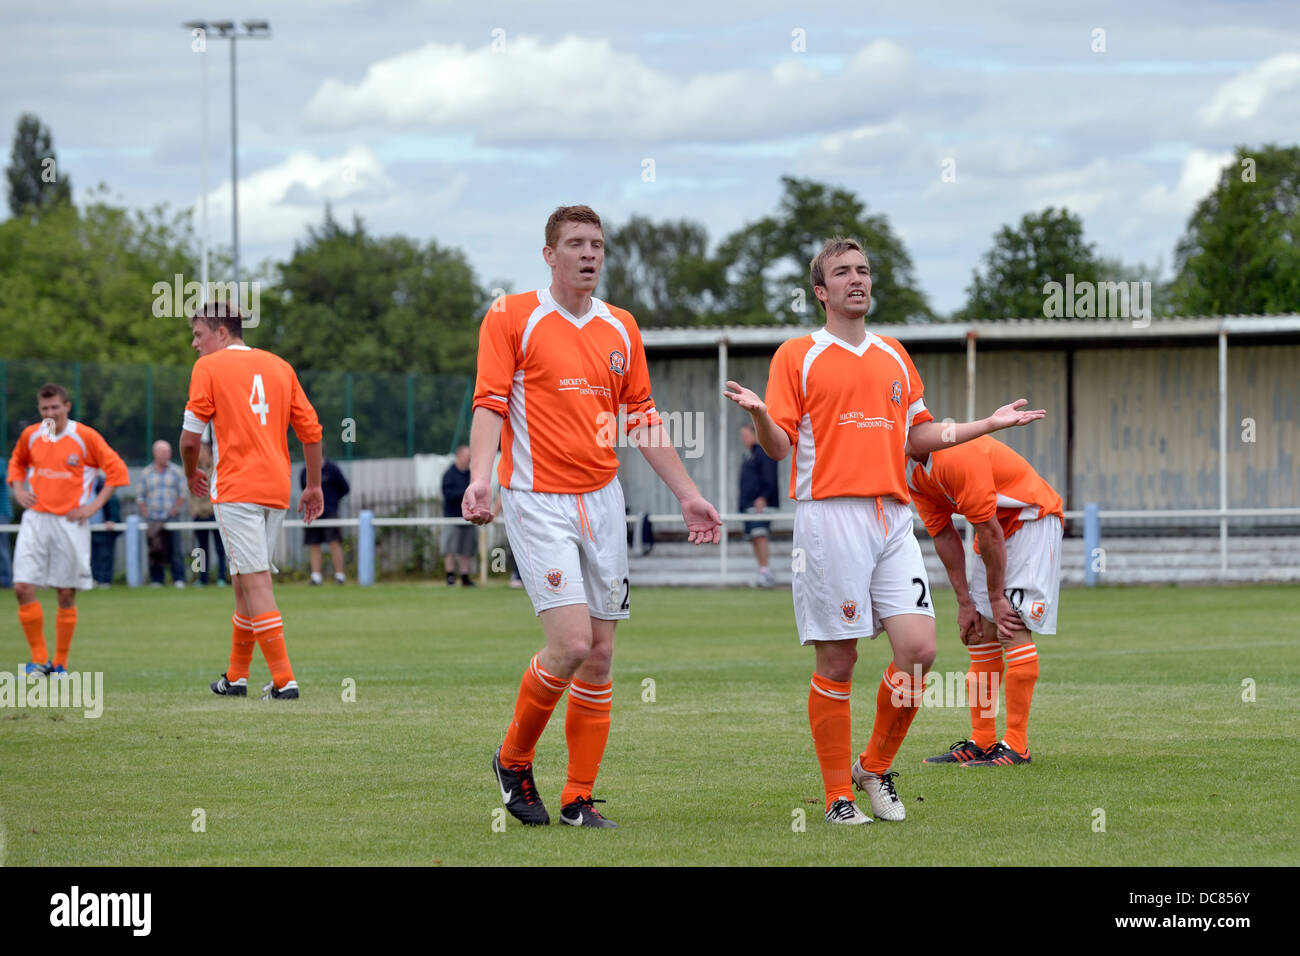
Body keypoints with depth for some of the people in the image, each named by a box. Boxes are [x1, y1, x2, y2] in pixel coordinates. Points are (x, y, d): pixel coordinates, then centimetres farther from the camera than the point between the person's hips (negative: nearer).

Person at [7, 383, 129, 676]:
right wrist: (19, 490, 9)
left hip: (70, 523, -3)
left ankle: (60, 663, 13)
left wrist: (94, 505, -7)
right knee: (23, 587, -10)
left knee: (66, 595, 1)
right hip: (35, 519, 3)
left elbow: (116, 470, -1)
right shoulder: (30, 436, 6)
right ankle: (39, 659, 3)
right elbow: (17, 463, 26)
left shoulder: (85, 437, -5)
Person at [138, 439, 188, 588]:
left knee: (175, 549, -9)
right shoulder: (146, 474, 9)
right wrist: (145, 514, -1)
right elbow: (140, 498, 10)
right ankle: (156, 579, 4)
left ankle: (179, 579, -8)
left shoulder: (176, 472, 6)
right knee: (154, 551, -1)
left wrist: (175, 510, -5)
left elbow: (182, 495, 6)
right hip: (153, 519, 1)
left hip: (171, 519, -1)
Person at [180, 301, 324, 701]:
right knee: (245, 581, 15)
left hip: (236, 490, -6)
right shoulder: (280, 367, 13)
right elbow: (311, 431, 11)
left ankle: (283, 679, -15)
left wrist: (191, 474, 17)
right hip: (276, 489, 6)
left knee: (255, 582, -8)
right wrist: (314, 486, 19)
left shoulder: (209, 367, -2)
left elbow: (191, 437, -2)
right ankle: (236, 676, 22)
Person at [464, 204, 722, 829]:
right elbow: (490, 404, -10)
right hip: (537, 501, -6)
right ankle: (514, 759, 7)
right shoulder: (511, 317, -3)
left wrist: (687, 495, 15)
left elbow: (641, 419, 18)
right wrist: (480, 477, -25)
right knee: (571, 645, -17)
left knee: (600, 654, 3)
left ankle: (578, 799, 11)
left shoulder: (621, 328, 12)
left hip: (602, 498, 6)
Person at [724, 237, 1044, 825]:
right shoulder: (797, 357, 3)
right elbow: (778, 446, -1)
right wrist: (759, 414, -22)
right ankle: (838, 794, 6)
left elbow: (919, 436, 24)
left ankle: (876, 767, 12)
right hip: (829, 517, -5)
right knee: (836, 662, -4)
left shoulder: (894, 356, 19)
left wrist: (990, 423, 20)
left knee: (919, 648, -7)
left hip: (892, 517, 5)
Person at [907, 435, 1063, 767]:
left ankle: (1017, 746, -18)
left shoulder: (956, 456, -31)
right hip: (996, 526, 9)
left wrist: (997, 599, -19)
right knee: (980, 632, 6)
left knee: (1012, 626, -17)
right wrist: (964, 601, 1)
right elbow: (943, 535, 4)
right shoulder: (911, 471, -2)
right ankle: (982, 742, 11)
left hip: (1033, 518, -9)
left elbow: (988, 531, -26)